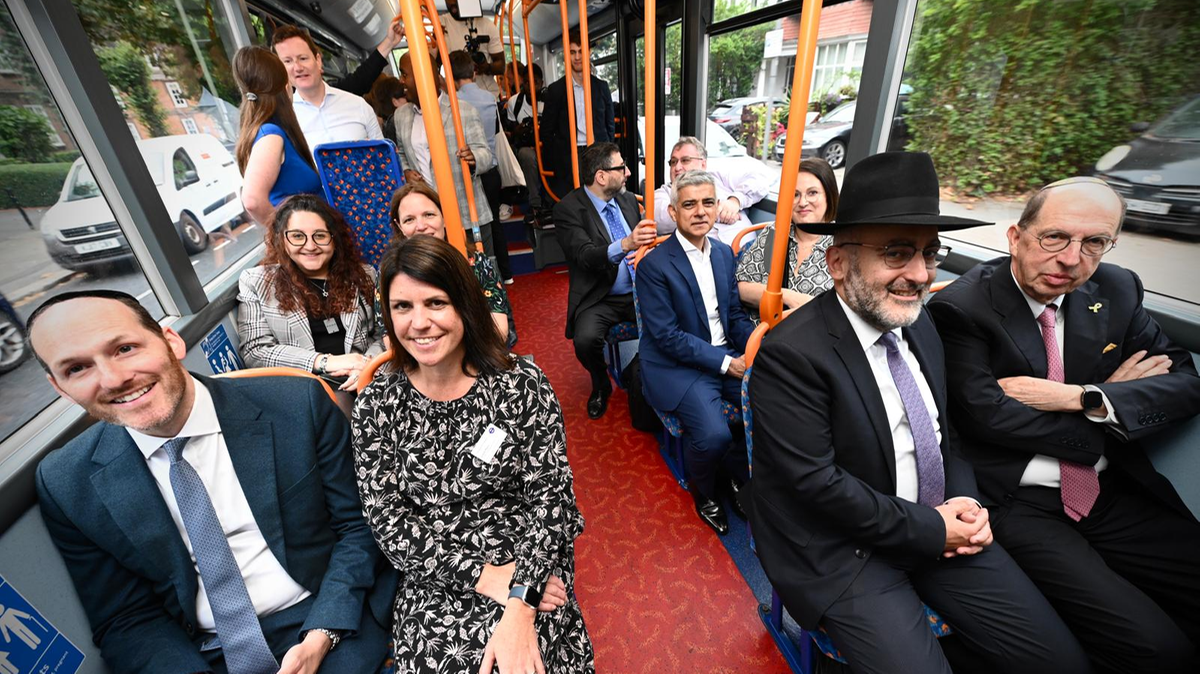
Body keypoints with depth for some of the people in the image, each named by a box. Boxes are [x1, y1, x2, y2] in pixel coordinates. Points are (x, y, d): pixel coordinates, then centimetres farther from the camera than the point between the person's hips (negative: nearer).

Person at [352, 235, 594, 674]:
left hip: (529, 566, -1)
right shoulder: (376, 405, -3)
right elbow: (387, 519, -5)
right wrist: (483, 575, -14)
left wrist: (520, 605, -20)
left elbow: (551, 497, -9)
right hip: (434, 579, 2)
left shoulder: (522, 383, -9)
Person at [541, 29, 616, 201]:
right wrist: (550, 166, -1)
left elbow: (610, 124, 17)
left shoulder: (601, 86, 12)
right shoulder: (555, 89, 6)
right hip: (568, 155, -2)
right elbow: (547, 131, 6)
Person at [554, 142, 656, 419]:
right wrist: (624, 245, -42)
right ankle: (601, 387, 4)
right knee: (585, 339, -31)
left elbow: (645, 240, 15)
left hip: (640, 292, 5)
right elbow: (586, 256, -24)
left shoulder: (628, 199, 9)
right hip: (599, 300, -4)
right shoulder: (568, 209, -10)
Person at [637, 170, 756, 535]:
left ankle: (742, 472, 17)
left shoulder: (724, 253, 8)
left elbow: (735, 314, 13)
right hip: (679, 366, -6)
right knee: (714, 435, -26)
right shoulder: (654, 264, -13)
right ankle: (704, 492, 11)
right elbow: (667, 337, -15)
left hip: (729, 355, 6)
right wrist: (725, 363, -16)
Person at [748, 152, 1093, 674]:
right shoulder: (790, 354, -24)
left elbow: (943, 429, 13)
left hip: (939, 526, 7)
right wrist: (930, 528, -14)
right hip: (843, 551, -6)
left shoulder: (918, 322, 2)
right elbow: (815, 483, -24)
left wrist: (964, 501, -3)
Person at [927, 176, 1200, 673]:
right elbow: (989, 417, -18)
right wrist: (1108, 394, -8)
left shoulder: (1117, 290, 5)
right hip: (1022, 506, -6)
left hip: (1117, 494, 6)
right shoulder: (961, 308, -15)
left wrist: (1082, 398, -13)